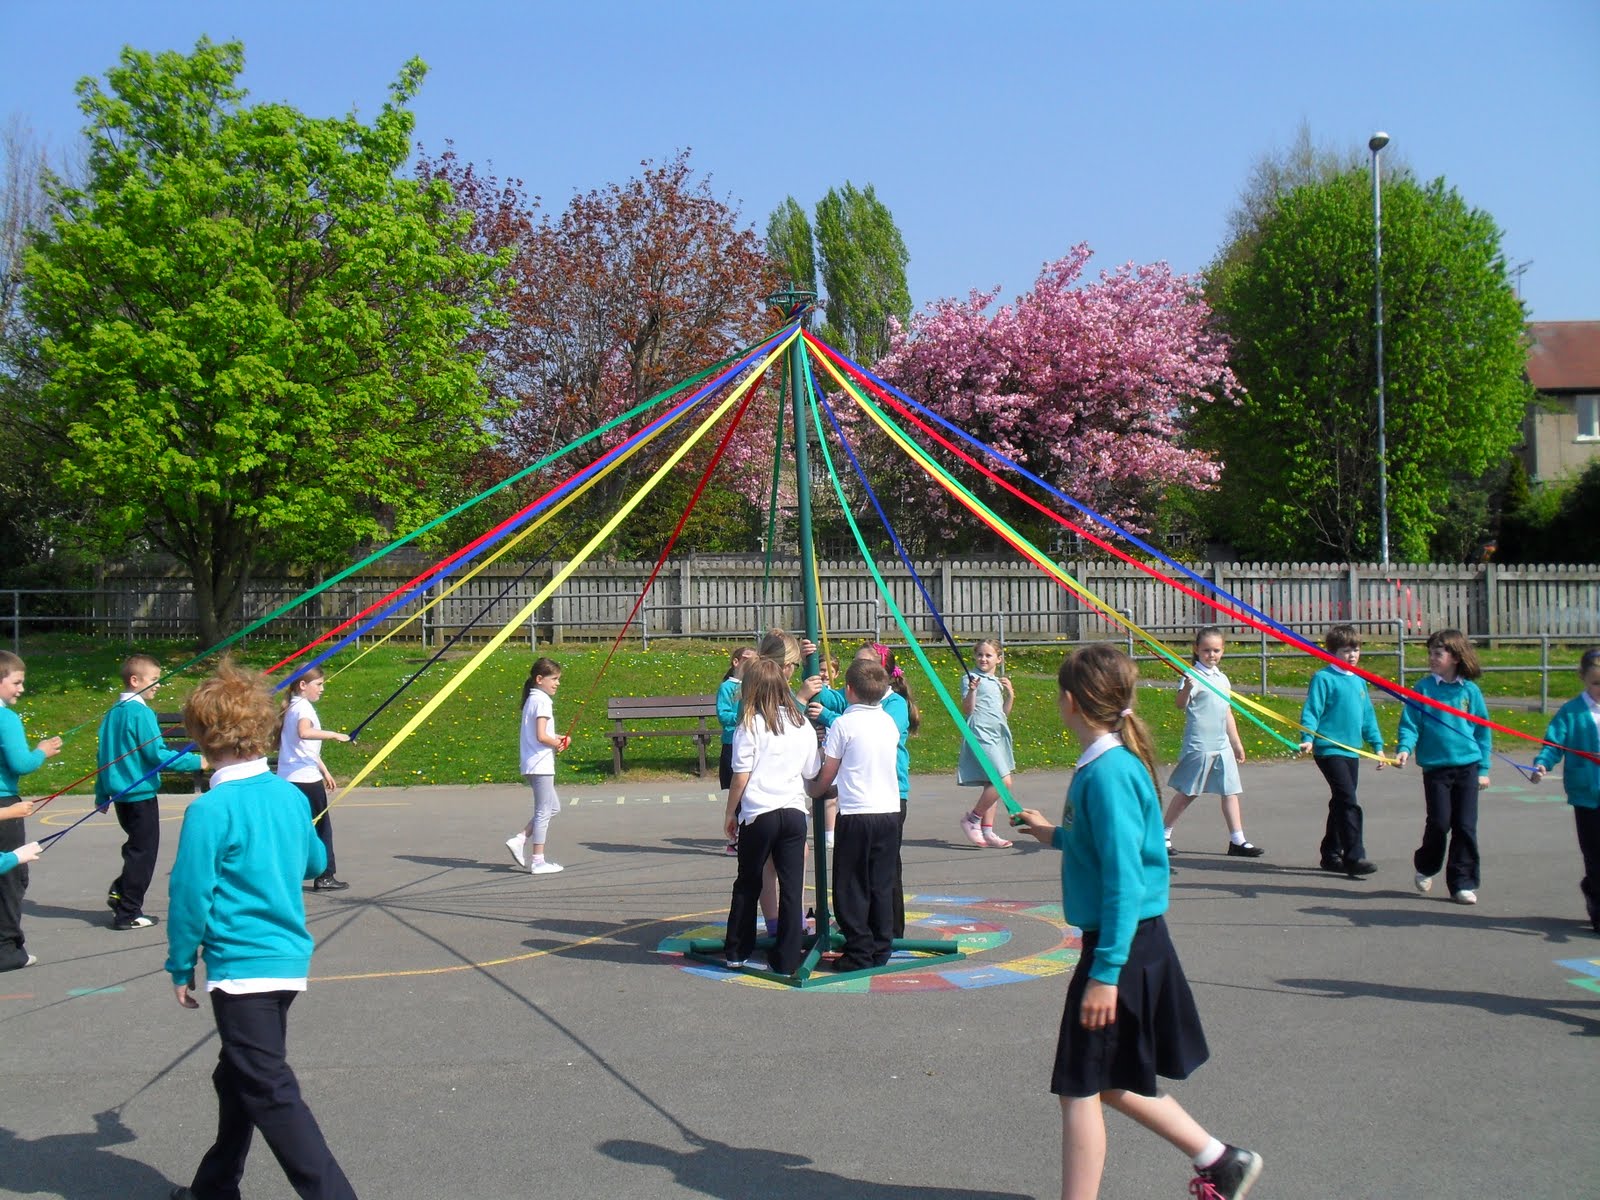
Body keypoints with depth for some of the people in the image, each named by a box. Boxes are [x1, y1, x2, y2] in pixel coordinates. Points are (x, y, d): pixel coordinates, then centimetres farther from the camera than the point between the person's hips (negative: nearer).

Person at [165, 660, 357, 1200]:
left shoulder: (209, 810, -16)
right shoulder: (291, 797, 5)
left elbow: (190, 896, -13)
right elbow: (315, 862, 21)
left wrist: (181, 968, -1)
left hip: (239, 967, -8)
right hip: (289, 959, 8)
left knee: (270, 1093, -7)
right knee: (238, 1076, 23)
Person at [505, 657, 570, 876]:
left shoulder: (532, 699, 14)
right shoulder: (542, 701, -15)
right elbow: (541, 737, -22)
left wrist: (555, 738, 8)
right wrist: (558, 744, -5)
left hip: (533, 764, 10)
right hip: (541, 764, -10)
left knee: (552, 806, 17)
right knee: (544, 811, -3)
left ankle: (520, 840, 10)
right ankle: (538, 861, 2)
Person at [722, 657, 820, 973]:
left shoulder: (750, 725, -7)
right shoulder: (802, 724, 5)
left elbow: (741, 776, -7)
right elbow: (811, 773, 12)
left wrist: (730, 812, 4)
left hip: (758, 814, -2)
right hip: (794, 811, 3)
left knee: (747, 884, 12)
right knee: (791, 885, 4)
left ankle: (736, 952, 20)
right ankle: (787, 959, 5)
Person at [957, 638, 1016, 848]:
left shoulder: (998, 682, 19)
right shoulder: (971, 677, -3)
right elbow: (968, 709, -12)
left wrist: (1010, 694, 5)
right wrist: (971, 690, -27)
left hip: (997, 735, 8)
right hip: (981, 735, -8)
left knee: (992, 785, 8)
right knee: (1003, 782, -16)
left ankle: (987, 831, 13)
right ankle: (972, 819, -3)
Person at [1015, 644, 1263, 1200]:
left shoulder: (1109, 773, -22)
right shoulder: (1104, 763, 6)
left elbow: (1124, 881, -25)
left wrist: (1105, 973, -24)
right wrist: (1056, 835, 31)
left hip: (1121, 948, -10)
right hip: (1121, 946, 10)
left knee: (1080, 1087, 1)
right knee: (1110, 1081, 19)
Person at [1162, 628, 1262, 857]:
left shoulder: (1222, 679, 15)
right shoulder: (1194, 675, -8)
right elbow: (1181, 704, -24)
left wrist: (1237, 743, 25)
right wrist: (1186, 688, -45)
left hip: (1222, 745, 7)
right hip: (1199, 744, -7)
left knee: (1230, 791, 3)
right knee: (1187, 793, 0)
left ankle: (1237, 841, 6)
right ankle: (1163, 835, 11)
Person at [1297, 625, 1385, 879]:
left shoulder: (1359, 681, 15)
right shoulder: (1323, 678, -7)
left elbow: (1367, 715, 22)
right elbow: (1311, 711, -10)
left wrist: (1377, 745, 22)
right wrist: (1308, 739, -22)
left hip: (1351, 751, 8)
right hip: (1329, 749, -8)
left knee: (1340, 804, 13)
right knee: (1349, 802, -14)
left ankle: (1331, 855, 23)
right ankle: (1354, 858, -14)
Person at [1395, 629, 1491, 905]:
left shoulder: (1470, 690, 3)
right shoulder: (1424, 689, -1)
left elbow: (1482, 730, 10)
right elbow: (1410, 724, 0)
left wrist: (1483, 768, 8)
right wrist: (1404, 748, -18)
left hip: (1467, 766, 1)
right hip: (1435, 767, -1)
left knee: (1465, 826, 0)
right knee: (1439, 822, -4)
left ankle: (1463, 883, 10)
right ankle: (1425, 867, 23)